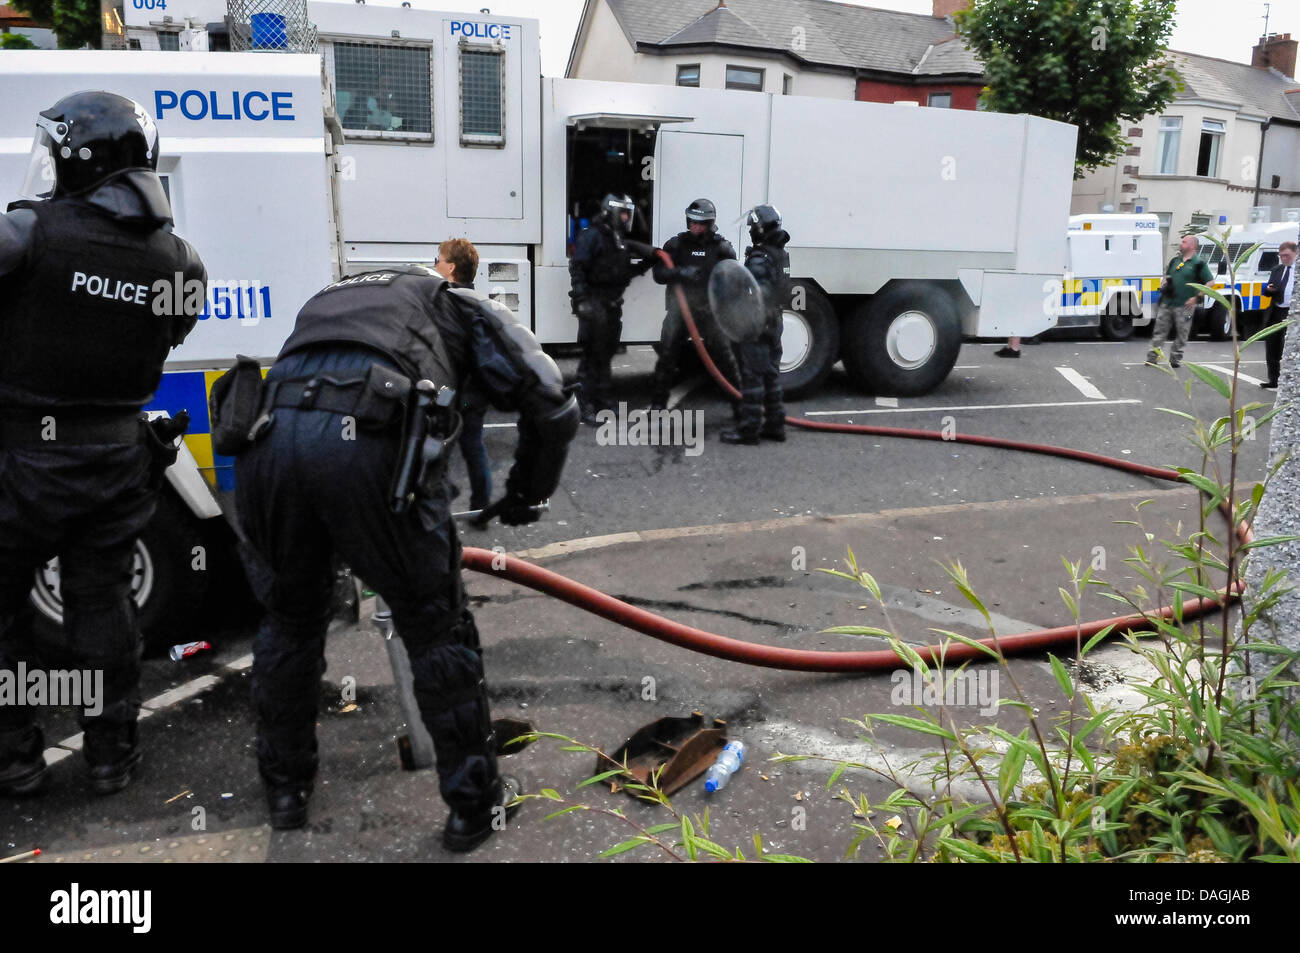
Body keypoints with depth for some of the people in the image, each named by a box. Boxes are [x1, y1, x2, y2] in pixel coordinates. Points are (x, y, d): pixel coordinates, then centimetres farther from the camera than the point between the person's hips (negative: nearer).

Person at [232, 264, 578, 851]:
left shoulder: (330, 298, 41)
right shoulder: (462, 305, 28)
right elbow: (552, 404, 17)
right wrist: (527, 494, 33)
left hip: (267, 430, 5)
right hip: (369, 437, -4)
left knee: (289, 619, 27)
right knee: (437, 627, 14)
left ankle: (285, 789, 42)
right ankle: (474, 807, 27)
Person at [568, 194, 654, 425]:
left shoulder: (621, 240, 15)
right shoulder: (592, 235, -11)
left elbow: (625, 271, 19)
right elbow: (577, 268, -19)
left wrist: (648, 260, 4)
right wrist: (581, 300, -26)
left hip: (612, 303, 9)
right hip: (594, 303, -9)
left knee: (606, 352, 15)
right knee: (593, 353, -8)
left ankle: (603, 400, 26)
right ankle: (586, 406, -4)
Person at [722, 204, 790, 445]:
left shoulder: (759, 259, -17)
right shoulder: (781, 253, 12)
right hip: (775, 321, 9)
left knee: (752, 376, -5)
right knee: (771, 374, 14)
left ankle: (749, 428, -3)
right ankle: (774, 424, 20)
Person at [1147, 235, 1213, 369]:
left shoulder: (1198, 263, -5)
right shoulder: (1175, 260, 13)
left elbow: (1210, 283, -6)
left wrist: (1197, 297, -12)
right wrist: (1163, 284, 7)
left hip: (1184, 305, -5)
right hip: (1167, 302, 5)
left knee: (1181, 334, 3)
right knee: (1159, 331, 4)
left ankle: (1175, 359, 13)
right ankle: (1152, 357, 9)